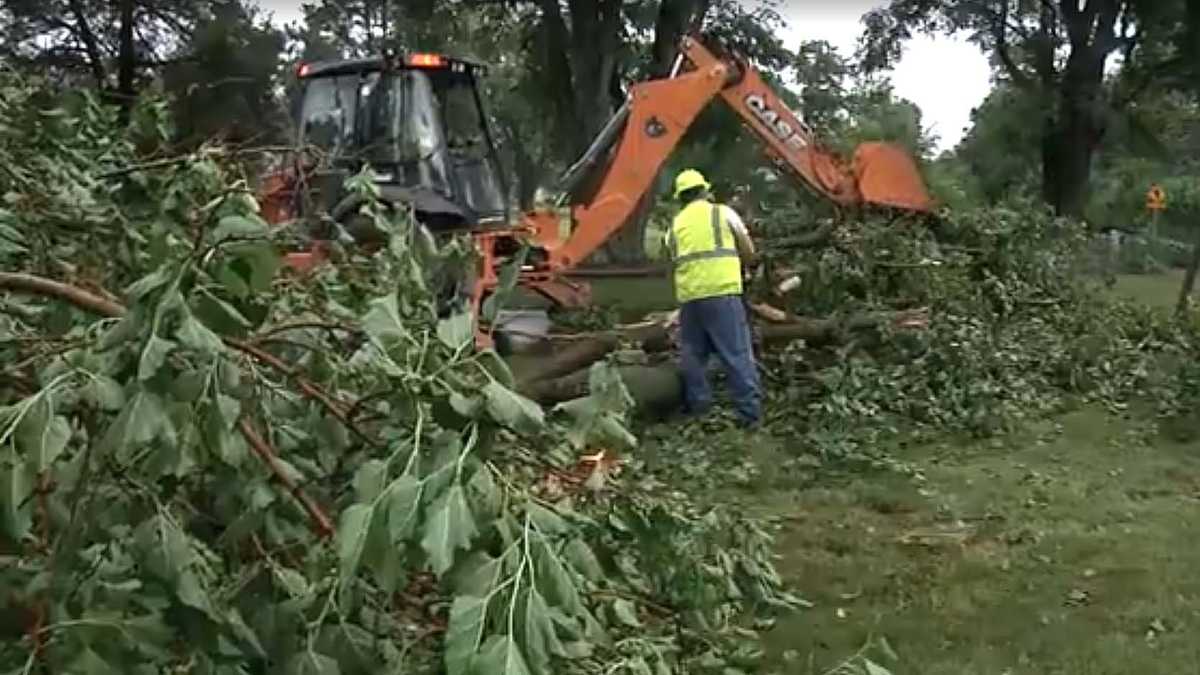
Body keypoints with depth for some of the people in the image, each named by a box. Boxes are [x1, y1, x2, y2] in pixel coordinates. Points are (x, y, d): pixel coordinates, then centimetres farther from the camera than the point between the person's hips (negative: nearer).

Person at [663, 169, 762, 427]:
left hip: (689, 296, 4)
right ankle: (750, 412, -5)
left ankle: (697, 409, 16)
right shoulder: (723, 213, 8)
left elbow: (675, 262, 15)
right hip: (722, 292, -3)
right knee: (737, 354, -3)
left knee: (693, 355, 14)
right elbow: (749, 254, 10)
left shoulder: (675, 225, 18)